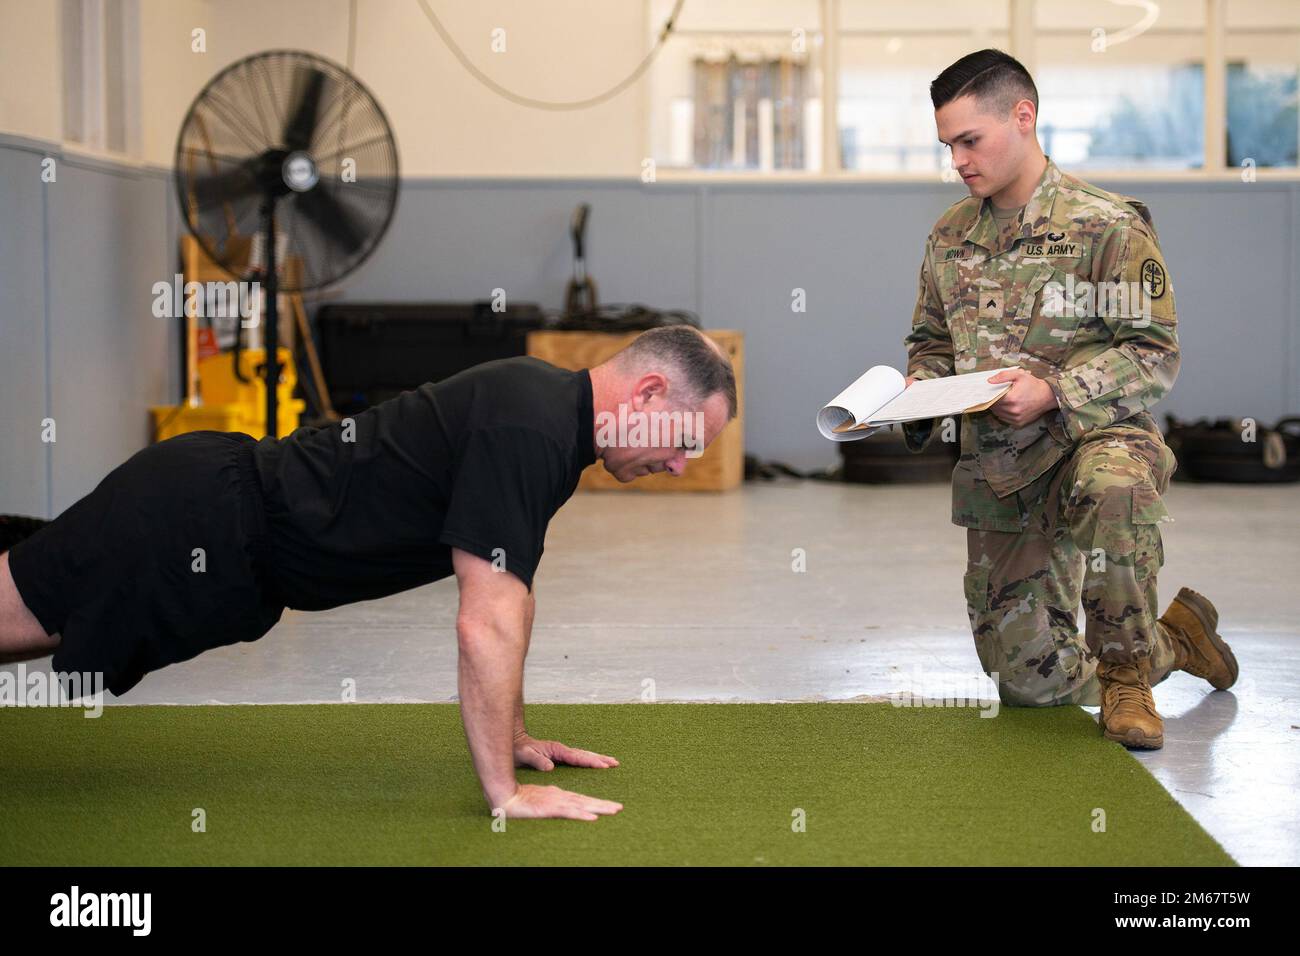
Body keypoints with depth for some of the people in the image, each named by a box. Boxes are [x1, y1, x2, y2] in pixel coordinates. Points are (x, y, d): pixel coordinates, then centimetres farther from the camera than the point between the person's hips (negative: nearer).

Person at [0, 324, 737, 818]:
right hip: (201, 524, -9)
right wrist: (504, 794, -21)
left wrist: (516, 736, 17)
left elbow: (511, 591, 17)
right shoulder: (528, 430, -26)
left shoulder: (550, 408, 5)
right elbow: (486, 623, -28)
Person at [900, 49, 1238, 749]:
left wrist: (1053, 392, -26)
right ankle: (1172, 641, 33)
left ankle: (1126, 666, -20)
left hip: (1095, 435, -5)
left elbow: (1154, 354, -12)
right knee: (1028, 681, 3)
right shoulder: (950, 236, 7)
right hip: (996, 470, 5)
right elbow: (931, 342, 18)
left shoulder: (1107, 225, -10)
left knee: (1111, 482, -44)